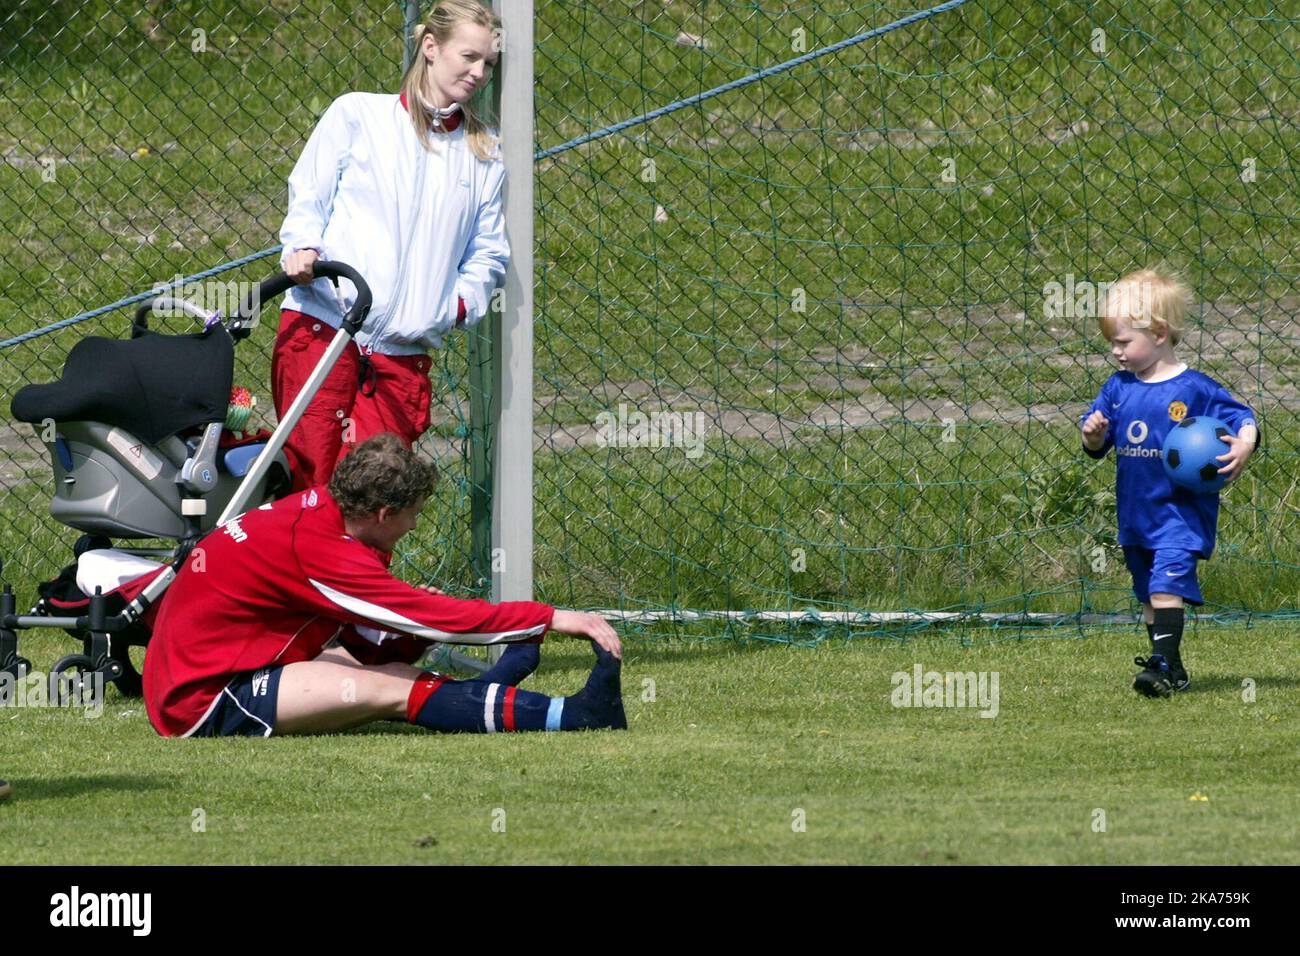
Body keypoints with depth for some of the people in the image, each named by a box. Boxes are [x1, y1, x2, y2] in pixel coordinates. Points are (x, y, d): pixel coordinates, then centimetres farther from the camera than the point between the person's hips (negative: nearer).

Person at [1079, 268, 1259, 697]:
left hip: (1180, 509, -7)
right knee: (1147, 593, 14)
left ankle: (1164, 665, -23)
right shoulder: (1118, 388, 6)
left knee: (1167, 582, -20)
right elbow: (1096, 447, 11)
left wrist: (1244, 445, -27)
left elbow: (1242, 419, -6)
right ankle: (1171, 669, 25)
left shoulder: (1195, 389, -10)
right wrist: (1093, 433, -12)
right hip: (1135, 512, 7)